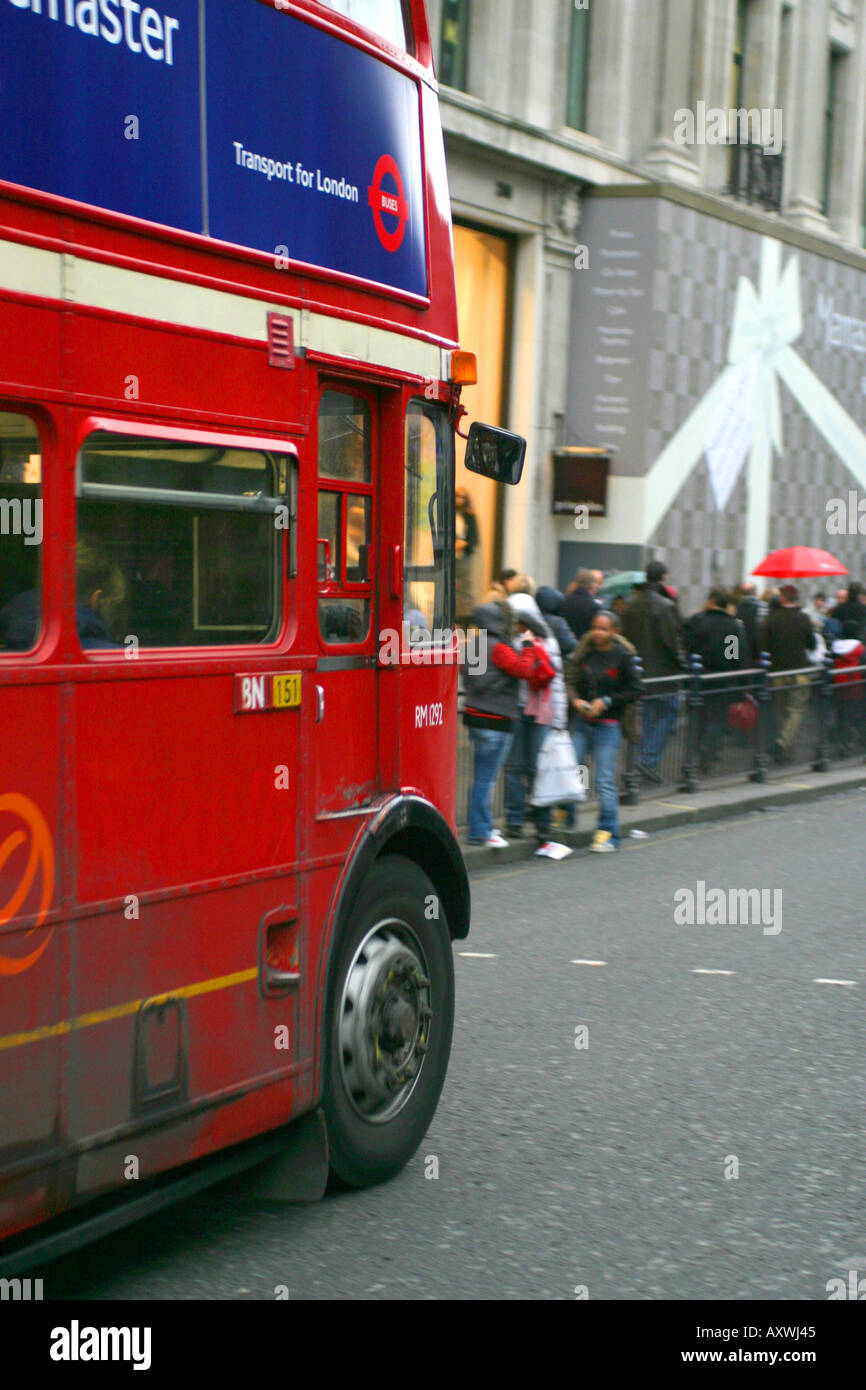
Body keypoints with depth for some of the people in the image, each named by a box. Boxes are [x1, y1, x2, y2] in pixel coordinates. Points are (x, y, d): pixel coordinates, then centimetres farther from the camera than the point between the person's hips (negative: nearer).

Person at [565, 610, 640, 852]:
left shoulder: (622, 656, -4)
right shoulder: (584, 653, 6)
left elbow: (634, 691, -3)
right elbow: (570, 681, 9)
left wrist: (606, 701, -12)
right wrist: (575, 700, -10)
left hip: (608, 725, -4)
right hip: (581, 722, 4)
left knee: (605, 781, -3)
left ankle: (608, 834, 4)